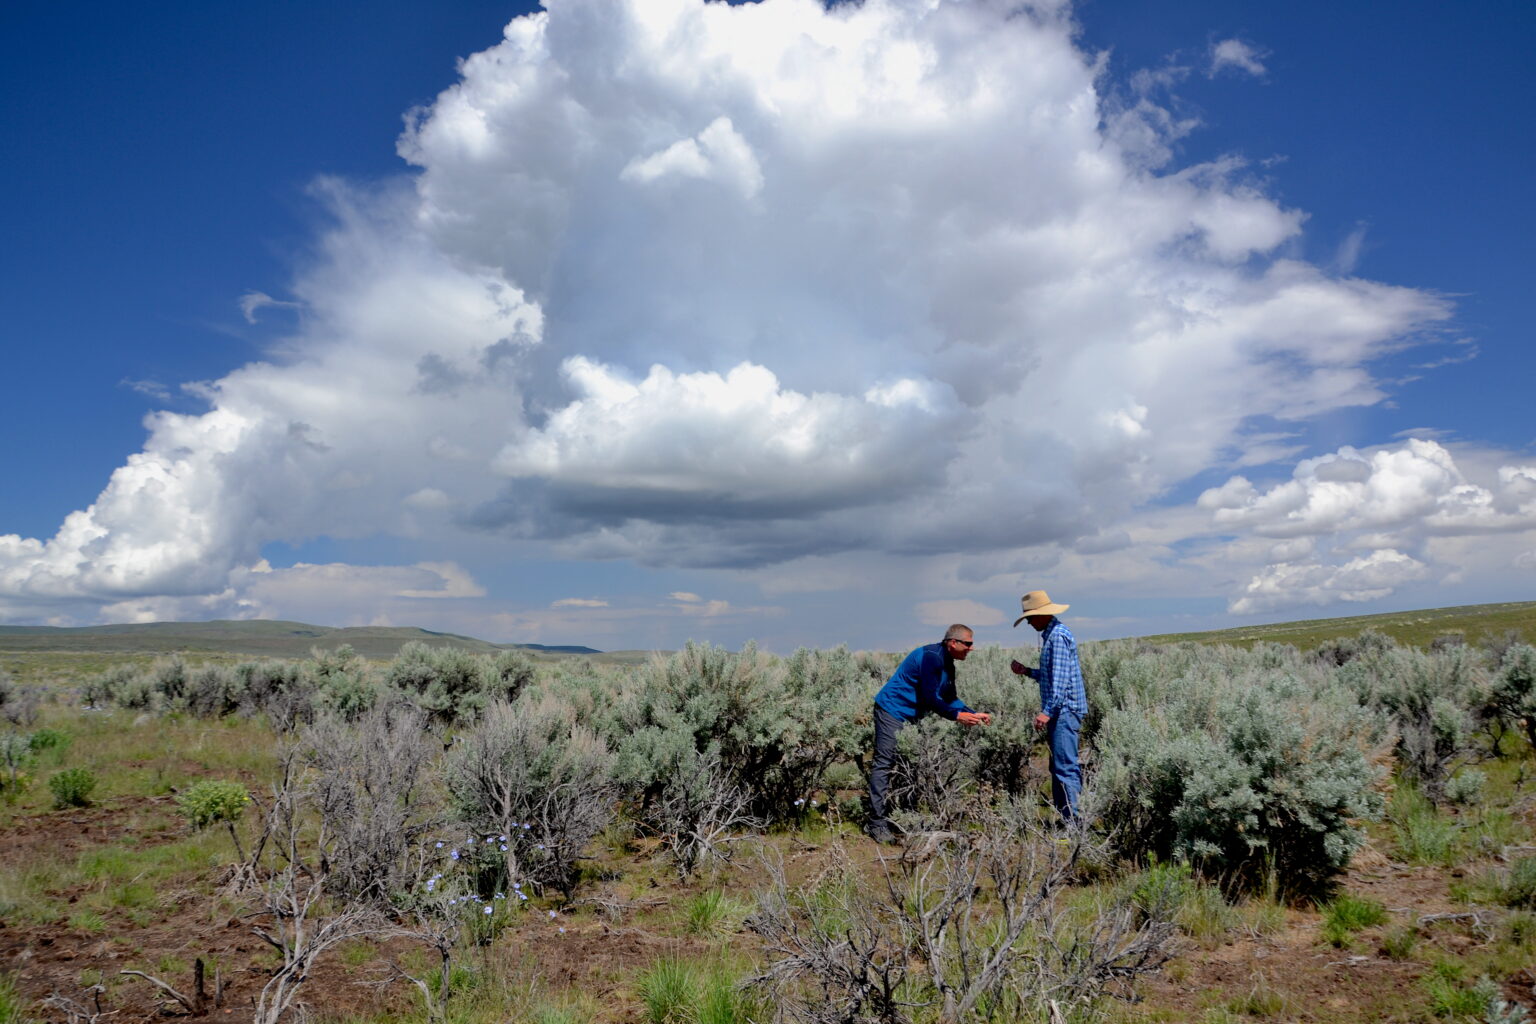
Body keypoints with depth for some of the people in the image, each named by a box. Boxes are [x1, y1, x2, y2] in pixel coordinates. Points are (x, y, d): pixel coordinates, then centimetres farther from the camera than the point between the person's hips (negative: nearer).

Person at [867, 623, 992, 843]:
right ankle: (877, 824, -10)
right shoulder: (931, 657, -20)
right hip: (892, 711, -11)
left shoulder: (946, 663, 11)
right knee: (885, 764, -10)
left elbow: (950, 698, 17)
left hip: (911, 716, 11)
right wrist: (957, 716, -20)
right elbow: (930, 698, -24)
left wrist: (973, 715, 5)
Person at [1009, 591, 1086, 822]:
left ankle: (1072, 819, -10)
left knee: (1065, 767, -11)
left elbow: (1060, 679, -22)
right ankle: (1062, 816, 18)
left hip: (1064, 710, -11)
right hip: (1060, 711, 11)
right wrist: (1027, 671, 16)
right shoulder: (1051, 634, 18)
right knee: (1060, 766, 13)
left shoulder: (1058, 636, -14)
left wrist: (1047, 711, -26)